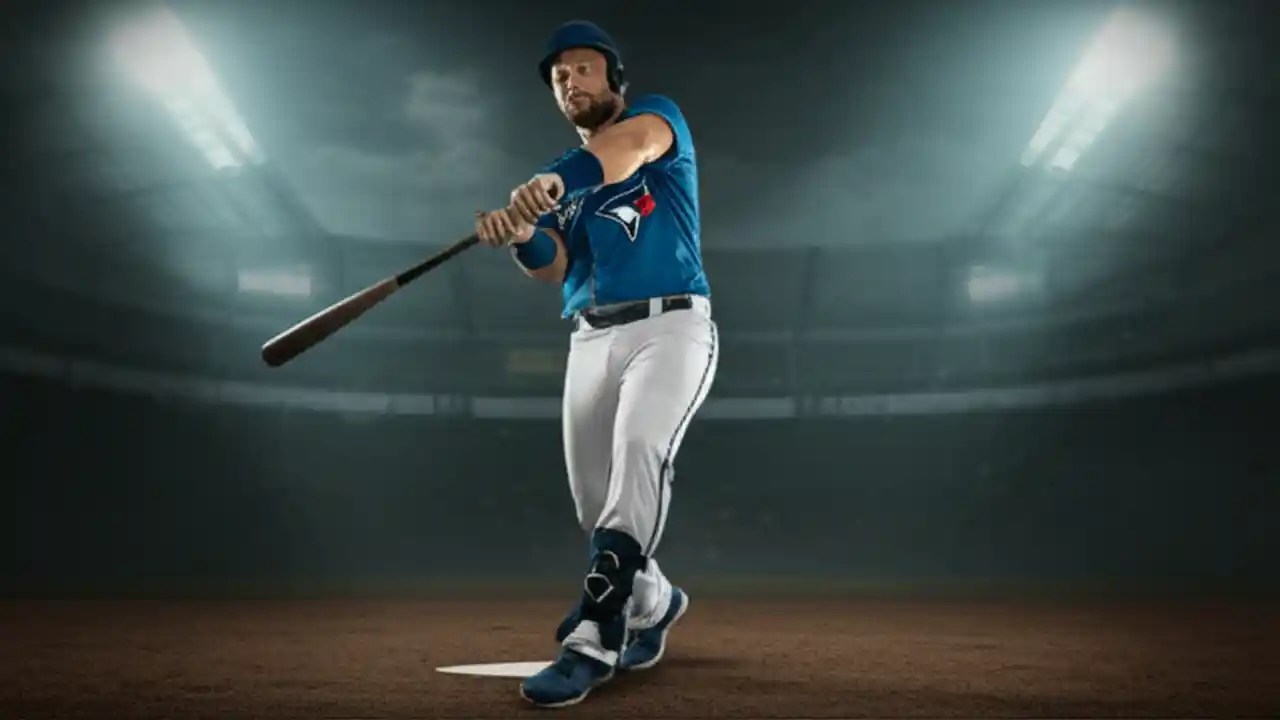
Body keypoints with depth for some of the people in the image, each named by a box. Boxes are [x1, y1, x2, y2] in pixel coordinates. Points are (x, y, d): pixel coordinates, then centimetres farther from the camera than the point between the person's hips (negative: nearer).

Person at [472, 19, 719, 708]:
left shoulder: (659, 115, 3)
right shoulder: (565, 176, 19)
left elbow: (629, 146, -24)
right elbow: (552, 268, 1)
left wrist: (555, 180, -44)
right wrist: (520, 234, -24)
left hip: (670, 325, -6)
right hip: (591, 339, 6)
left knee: (640, 450, -28)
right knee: (596, 497, 5)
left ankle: (594, 639, -32)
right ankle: (653, 602, 32)